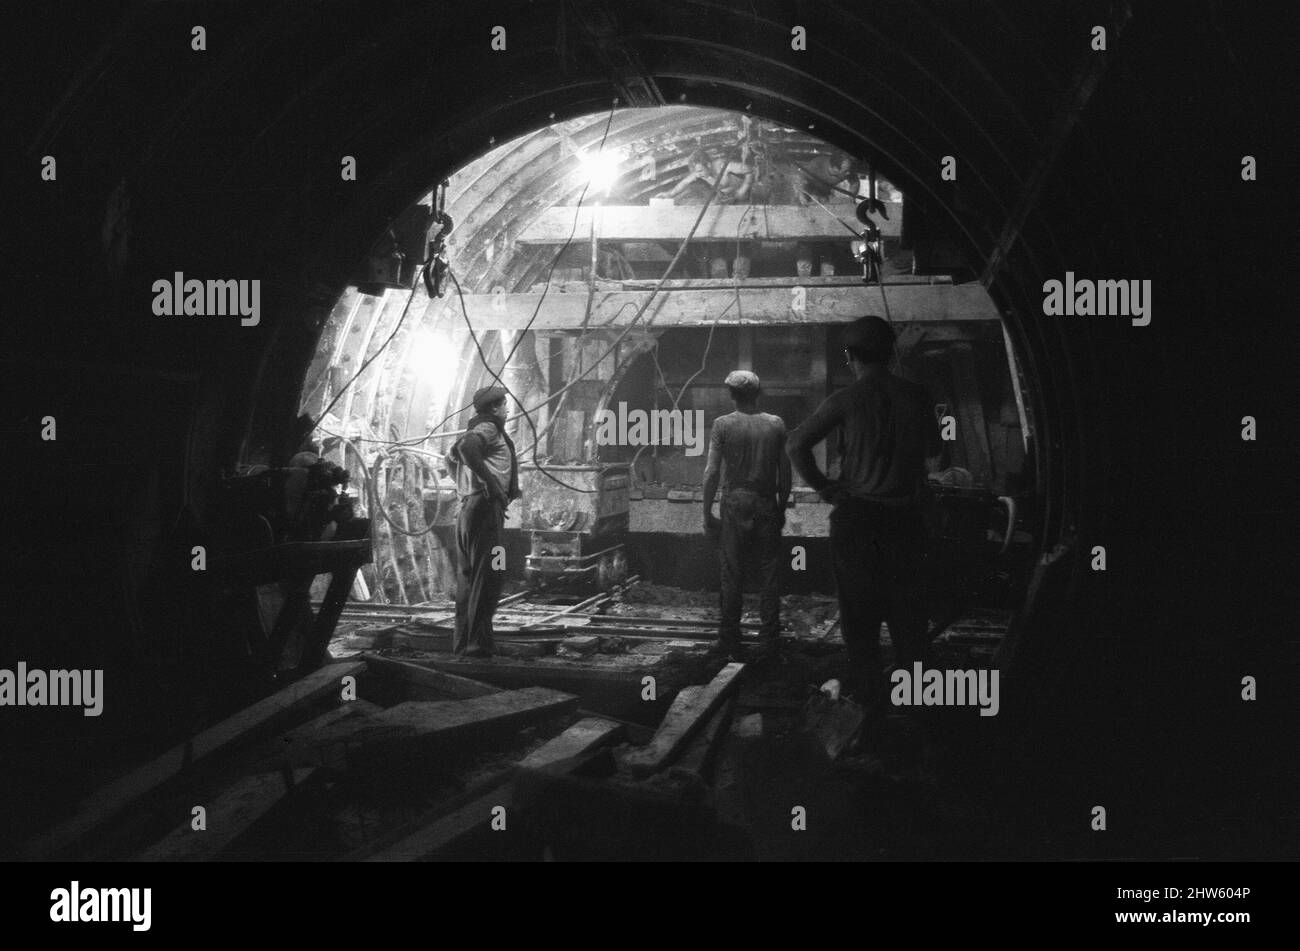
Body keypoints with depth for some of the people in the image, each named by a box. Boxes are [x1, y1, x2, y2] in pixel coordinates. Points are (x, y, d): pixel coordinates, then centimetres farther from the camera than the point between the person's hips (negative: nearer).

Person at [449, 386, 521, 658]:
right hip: (485, 508, -10)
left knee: (468, 579, 12)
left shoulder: (478, 429, 22)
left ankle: (462, 644, 16)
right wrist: (490, 482, -23)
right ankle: (477, 646, -14)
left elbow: (453, 454, 33)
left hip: (467, 511, 10)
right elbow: (467, 447, -25)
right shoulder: (489, 429, -5)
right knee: (487, 577, -11)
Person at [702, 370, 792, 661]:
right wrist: (782, 507, 15)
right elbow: (785, 472, 3)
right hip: (767, 506, 1)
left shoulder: (723, 425, -5)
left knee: (732, 576, 6)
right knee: (769, 576, 6)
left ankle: (730, 643, 10)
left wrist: (707, 514, -1)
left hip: (734, 506, -1)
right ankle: (767, 643, 7)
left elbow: (712, 473, -7)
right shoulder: (776, 424, 1)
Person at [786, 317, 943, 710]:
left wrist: (824, 487, -3)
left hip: (856, 514, -3)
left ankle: (867, 693, 9)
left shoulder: (846, 399, -8)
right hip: (906, 515, 3)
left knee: (859, 609, 6)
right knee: (907, 608, 12)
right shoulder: (915, 397, 0)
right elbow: (933, 457, 9)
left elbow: (797, 444, -11)